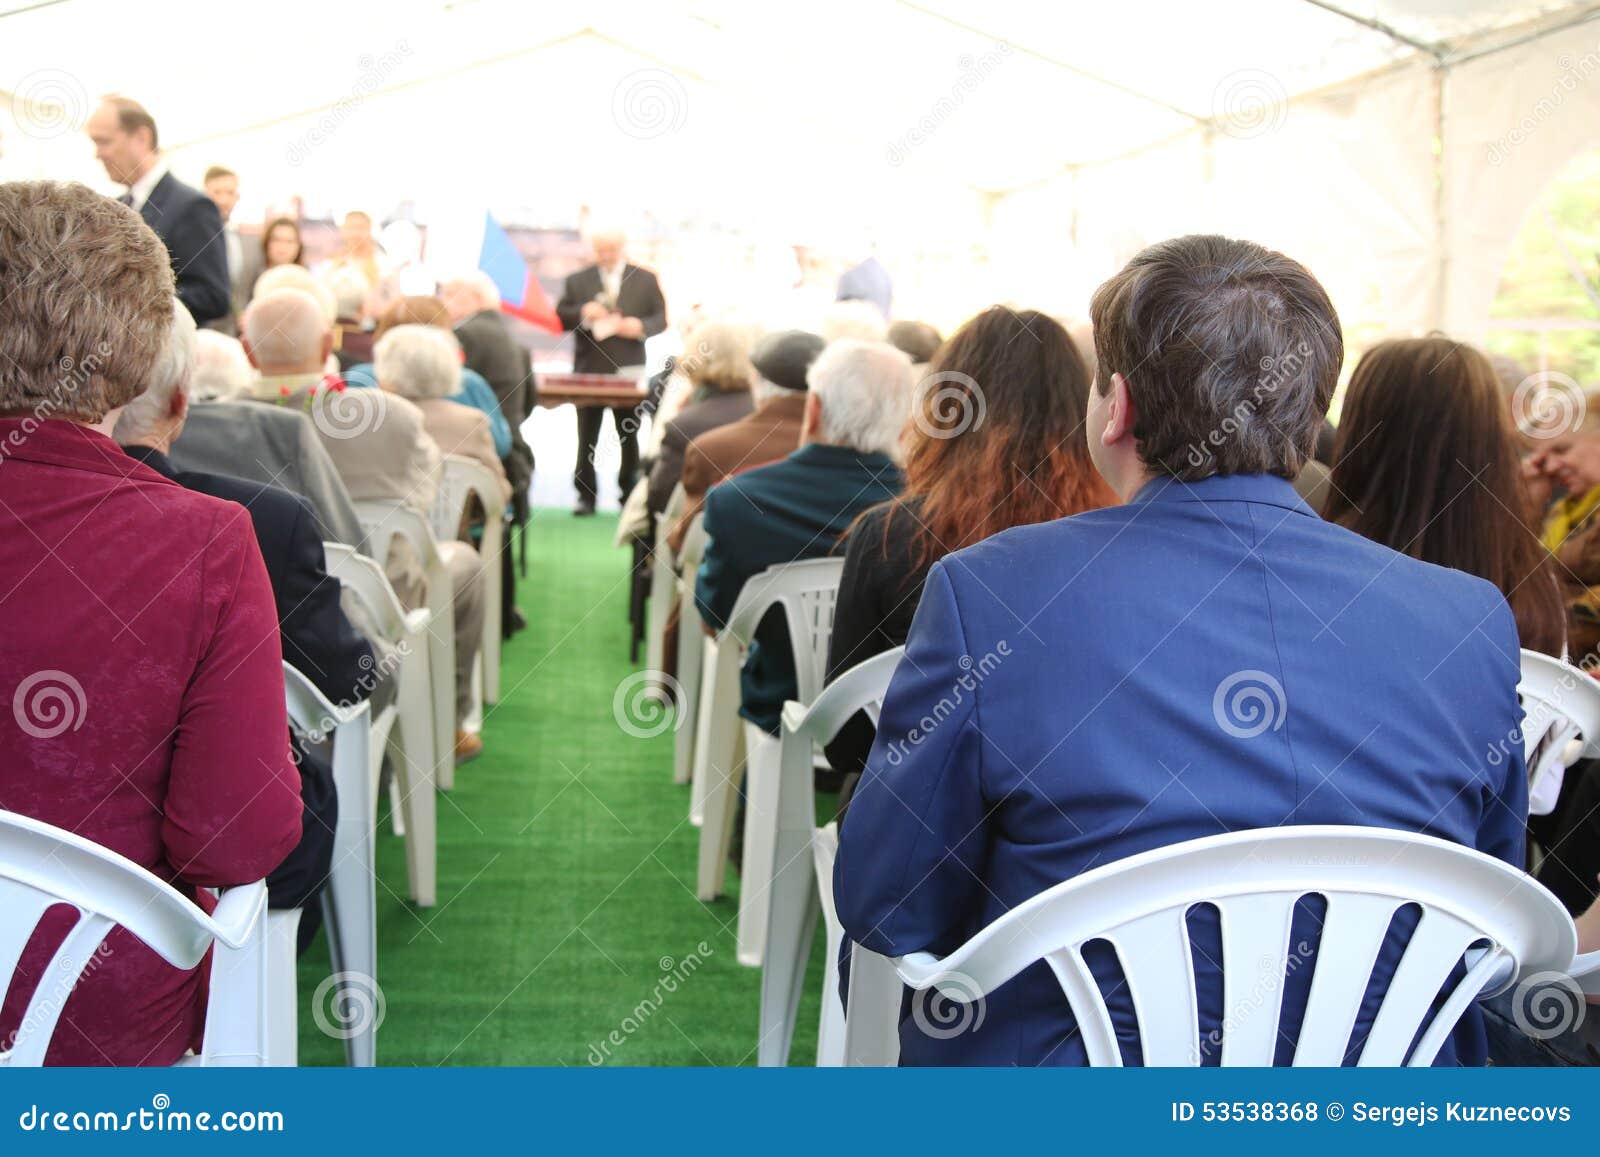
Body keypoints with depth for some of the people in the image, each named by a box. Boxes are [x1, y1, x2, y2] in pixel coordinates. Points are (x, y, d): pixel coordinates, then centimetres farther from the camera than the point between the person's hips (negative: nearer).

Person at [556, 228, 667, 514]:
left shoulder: (646, 280, 7)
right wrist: (583, 313, -17)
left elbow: (661, 318, 5)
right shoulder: (578, 281, 7)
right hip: (589, 370, 0)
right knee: (587, 439, 3)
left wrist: (640, 326, -15)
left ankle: (630, 494, 16)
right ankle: (585, 496, 10)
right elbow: (560, 318, 2)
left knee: (630, 437, 6)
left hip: (629, 370, 0)